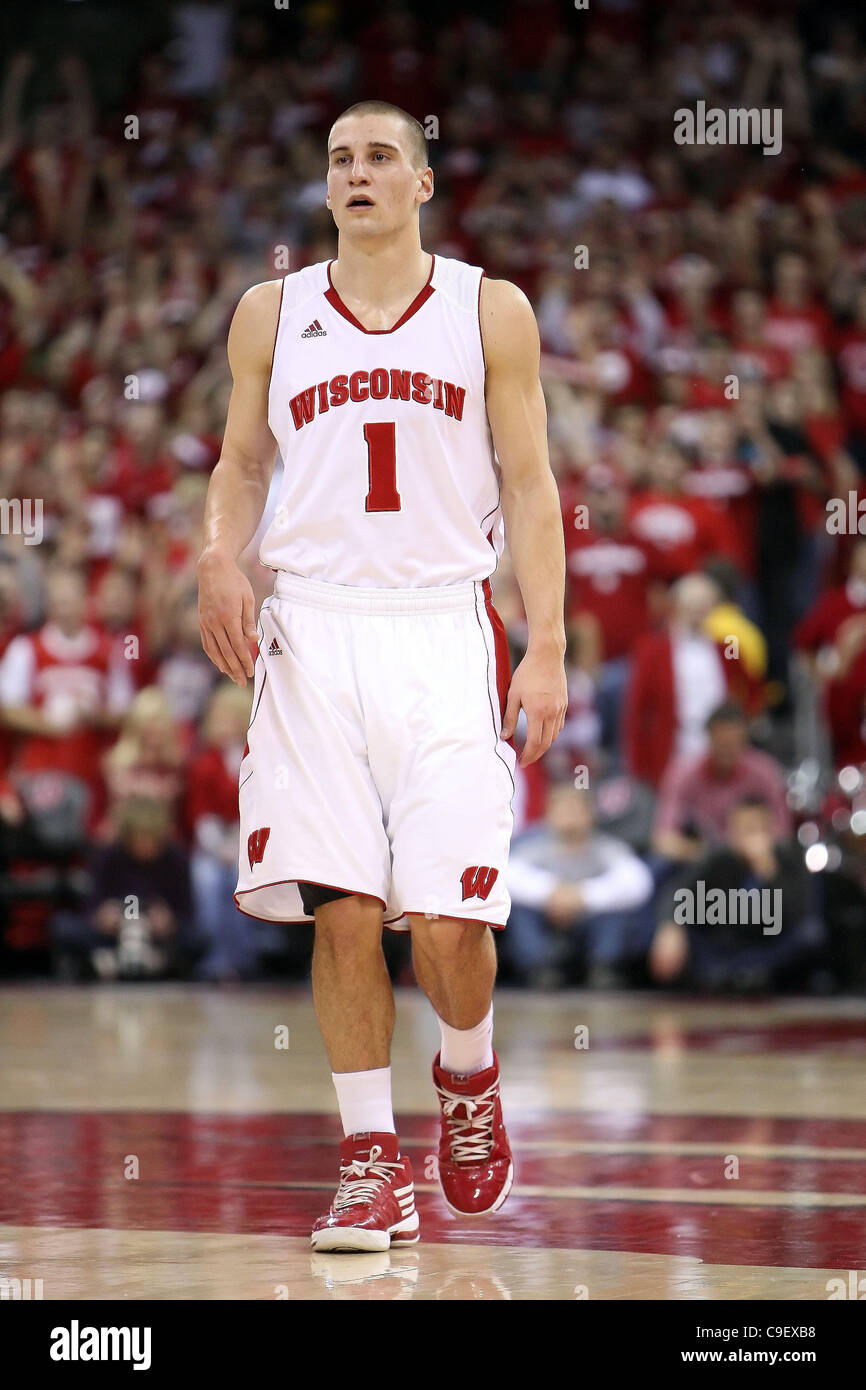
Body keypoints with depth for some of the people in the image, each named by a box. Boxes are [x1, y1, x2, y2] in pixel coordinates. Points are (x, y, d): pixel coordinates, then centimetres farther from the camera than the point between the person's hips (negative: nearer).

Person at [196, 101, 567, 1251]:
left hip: (445, 630, -1)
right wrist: (219, 559, -5)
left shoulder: (491, 311, 7)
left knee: (451, 919, -8)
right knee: (343, 910, -6)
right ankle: (374, 1163, 5)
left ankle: (470, 1080, 23)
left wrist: (548, 648, -4)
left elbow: (530, 488, 5)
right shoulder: (272, 314, 11)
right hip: (315, 629, 1)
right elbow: (241, 466, 18)